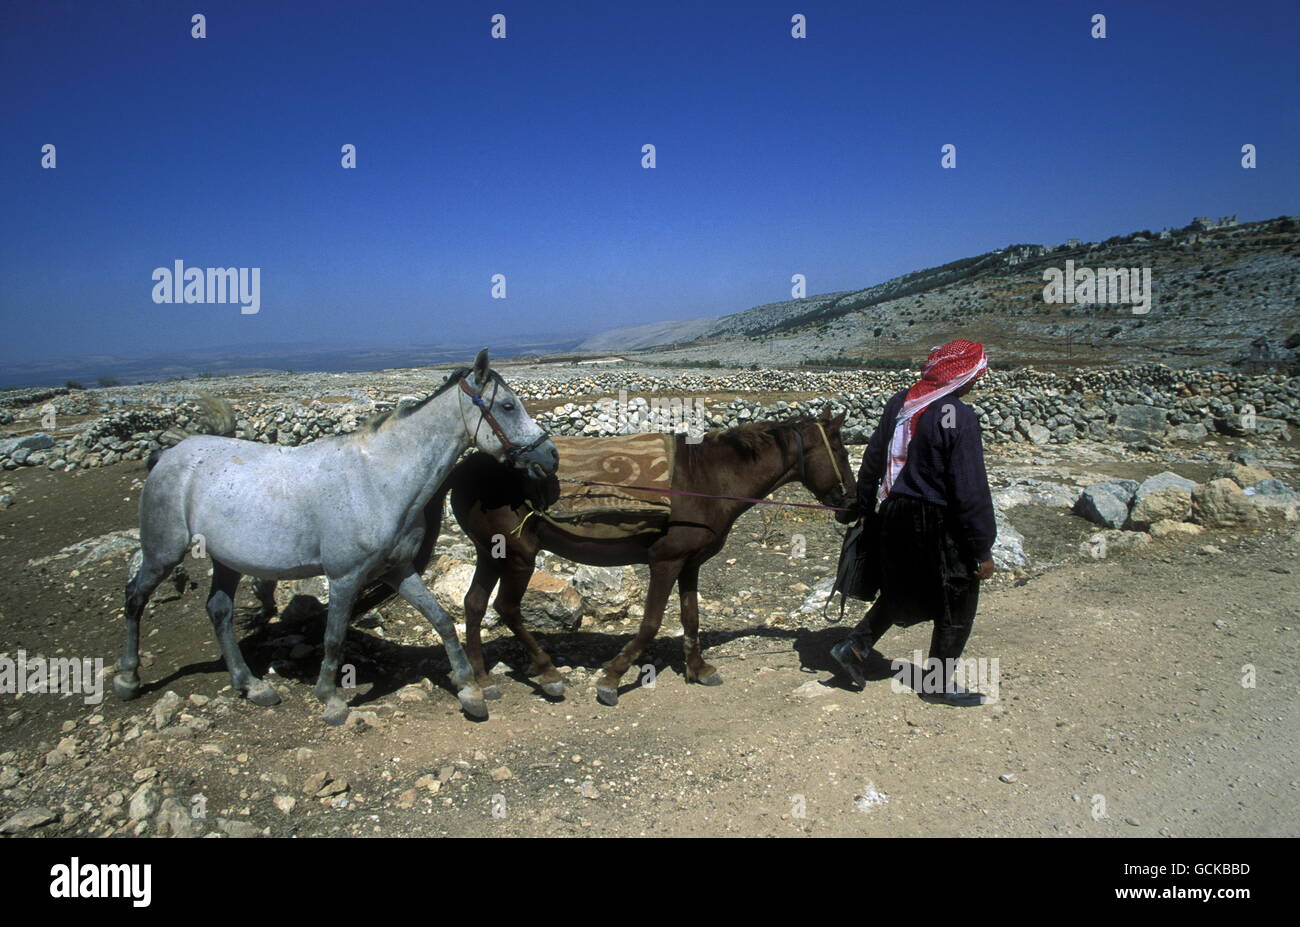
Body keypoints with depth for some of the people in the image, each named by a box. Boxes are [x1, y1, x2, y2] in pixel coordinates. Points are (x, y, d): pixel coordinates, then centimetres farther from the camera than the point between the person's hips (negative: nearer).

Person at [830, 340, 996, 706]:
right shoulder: (958, 416, -19)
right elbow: (971, 489, -19)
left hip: (894, 516, 7)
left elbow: (873, 459, 12)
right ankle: (939, 683, 23)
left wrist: (863, 505, 24)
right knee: (956, 603, 12)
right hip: (938, 525, -7)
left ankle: (855, 646, 21)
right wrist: (982, 549, -12)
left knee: (901, 591, 26)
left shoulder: (898, 403, 3)